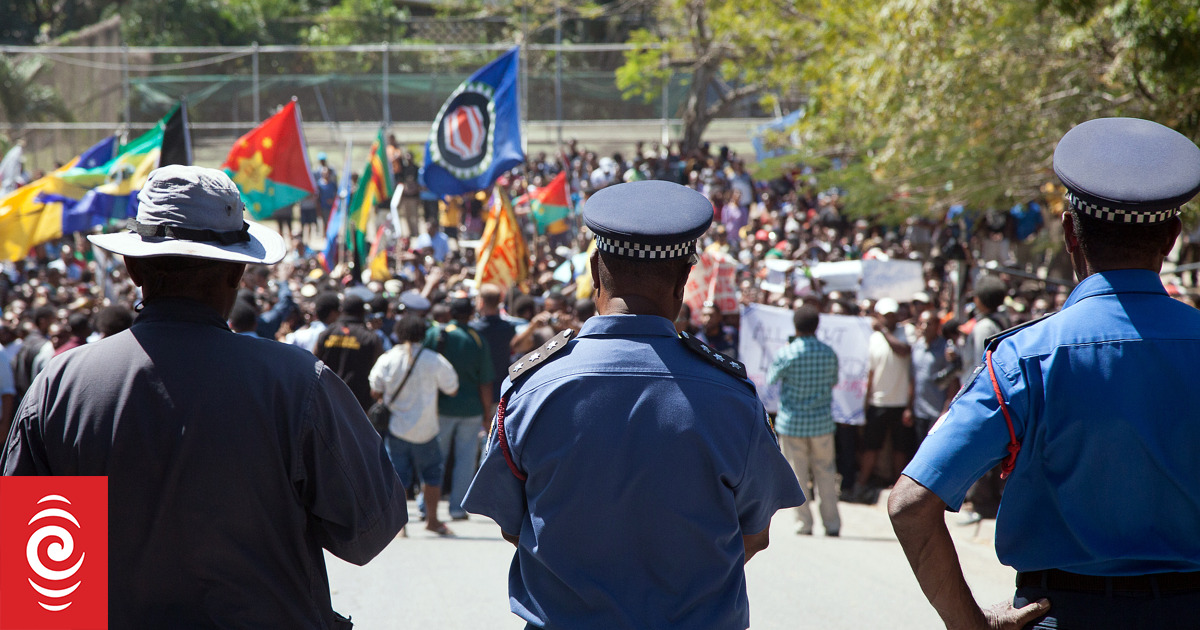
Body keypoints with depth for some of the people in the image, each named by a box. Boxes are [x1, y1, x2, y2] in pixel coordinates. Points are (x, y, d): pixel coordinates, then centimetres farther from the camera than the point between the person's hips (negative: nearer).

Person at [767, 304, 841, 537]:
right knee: (825, 473, 9)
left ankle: (804, 523, 7)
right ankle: (832, 524, 8)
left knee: (798, 474, 6)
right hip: (822, 420, 2)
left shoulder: (786, 354, -12)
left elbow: (771, 378, 2)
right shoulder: (829, 353, -4)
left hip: (792, 423, -2)